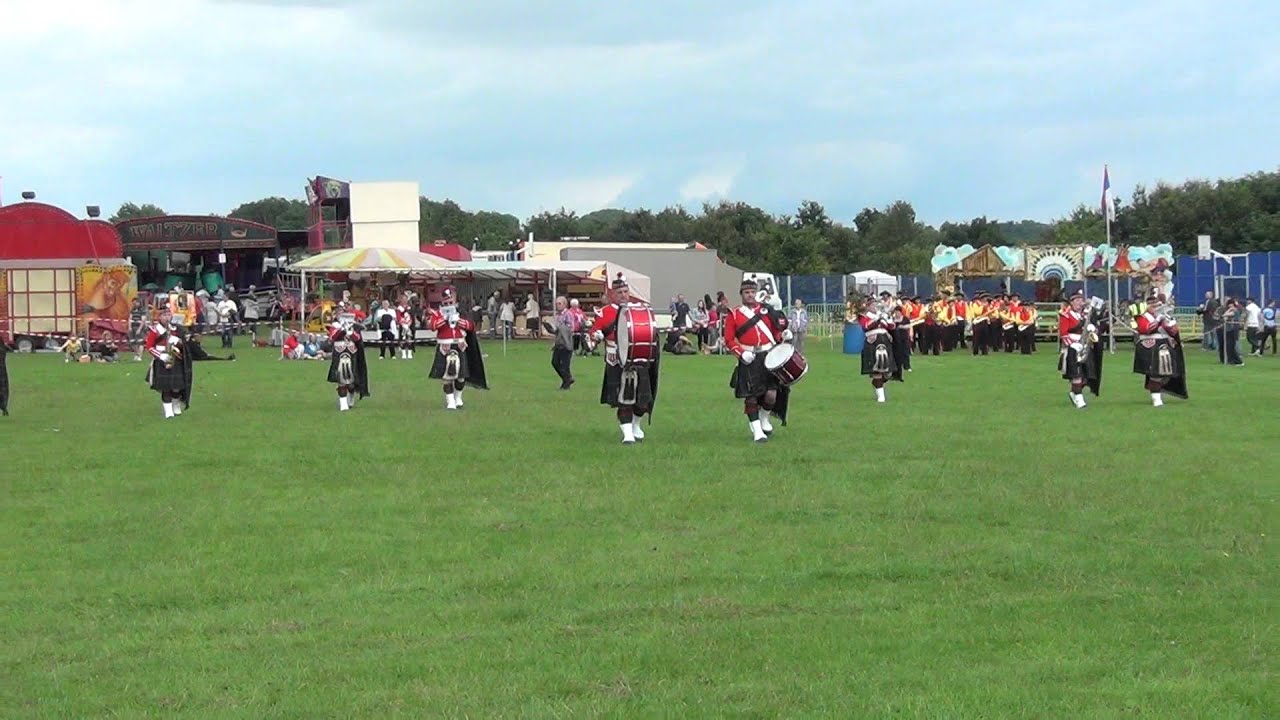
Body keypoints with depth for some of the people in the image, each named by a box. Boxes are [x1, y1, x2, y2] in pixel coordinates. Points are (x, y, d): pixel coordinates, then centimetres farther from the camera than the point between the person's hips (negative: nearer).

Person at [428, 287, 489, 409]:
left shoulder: (460, 313, 11)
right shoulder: (437, 314, 1)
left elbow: (470, 326, -1)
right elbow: (433, 326, -18)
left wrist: (457, 319, -13)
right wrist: (445, 318, -22)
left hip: (459, 347, 3)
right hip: (445, 348, -3)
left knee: (461, 376, 6)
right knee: (448, 376, -9)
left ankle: (458, 398, 28)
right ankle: (450, 402, -1)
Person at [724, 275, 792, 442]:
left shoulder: (766, 310, 8)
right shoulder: (734, 315, 3)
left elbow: (777, 329, 15)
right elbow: (729, 339, 3)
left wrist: (783, 335, -7)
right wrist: (741, 353, -12)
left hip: (768, 356, 1)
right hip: (749, 360, -1)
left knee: (771, 394, -9)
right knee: (751, 397, -2)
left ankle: (764, 419, 19)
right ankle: (757, 431, 10)